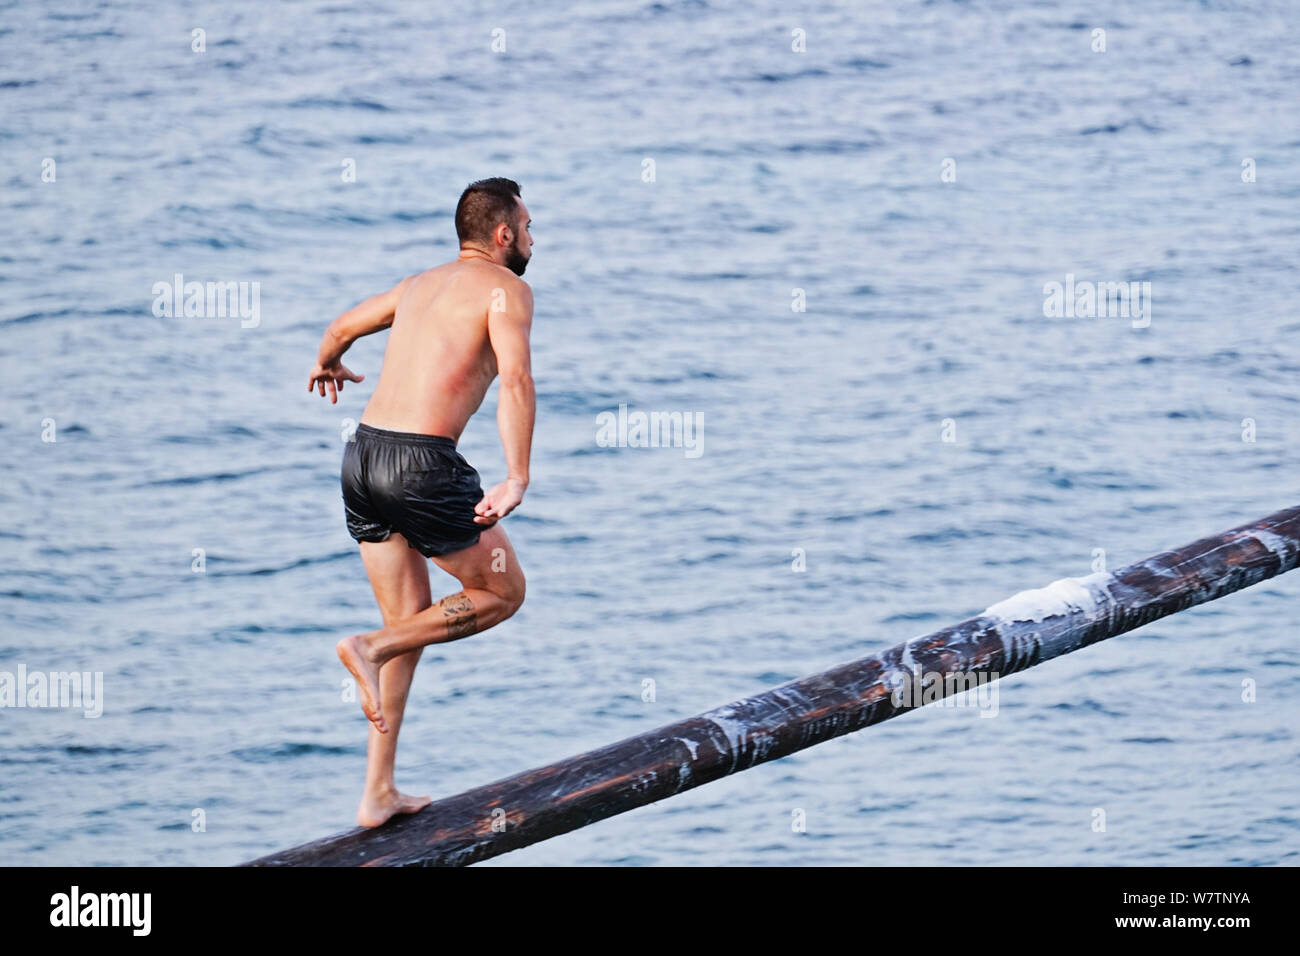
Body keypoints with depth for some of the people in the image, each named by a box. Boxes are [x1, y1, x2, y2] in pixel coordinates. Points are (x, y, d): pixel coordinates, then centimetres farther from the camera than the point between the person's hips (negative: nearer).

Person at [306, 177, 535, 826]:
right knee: (502, 593, 12)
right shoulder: (504, 288, -1)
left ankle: (378, 795, 12)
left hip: (362, 456, 7)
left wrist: (326, 366, 60)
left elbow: (342, 325, 37)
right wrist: (517, 479, -27)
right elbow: (515, 377, -18)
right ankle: (372, 648, -6)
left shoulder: (421, 284, 21)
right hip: (421, 462, -7)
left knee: (410, 626, 15)